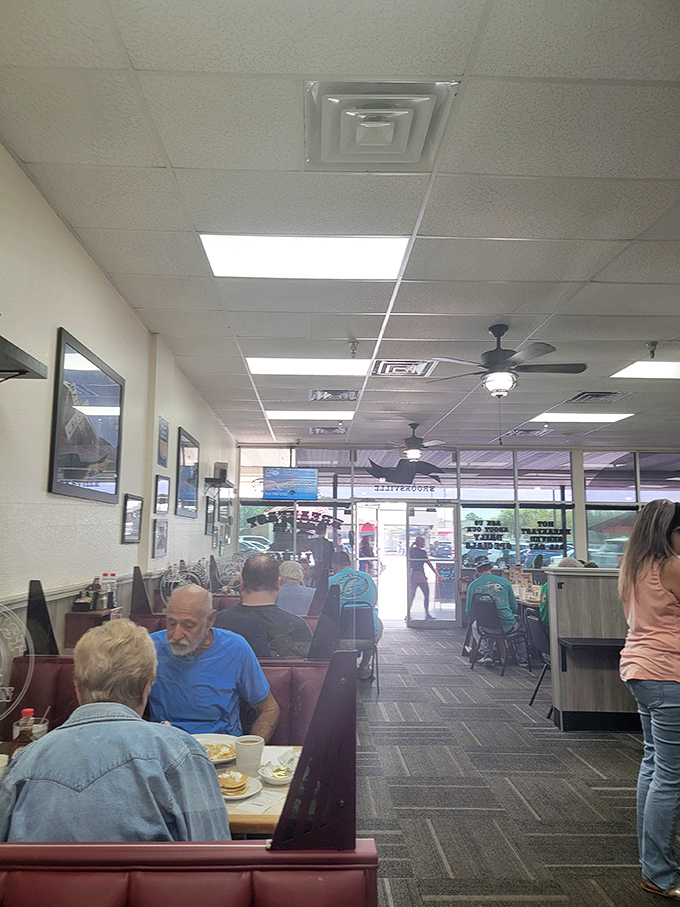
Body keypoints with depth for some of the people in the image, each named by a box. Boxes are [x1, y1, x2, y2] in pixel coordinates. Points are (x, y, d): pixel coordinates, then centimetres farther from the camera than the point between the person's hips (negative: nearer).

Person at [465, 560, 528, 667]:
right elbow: (515, 608, 8)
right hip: (506, 626, 0)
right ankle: (523, 660, 37)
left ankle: (486, 653, 15)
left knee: (475, 626, 36)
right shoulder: (504, 581, 0)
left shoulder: (473, 585, -2)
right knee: (519, 623, 35)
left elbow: (469, 612, 4)